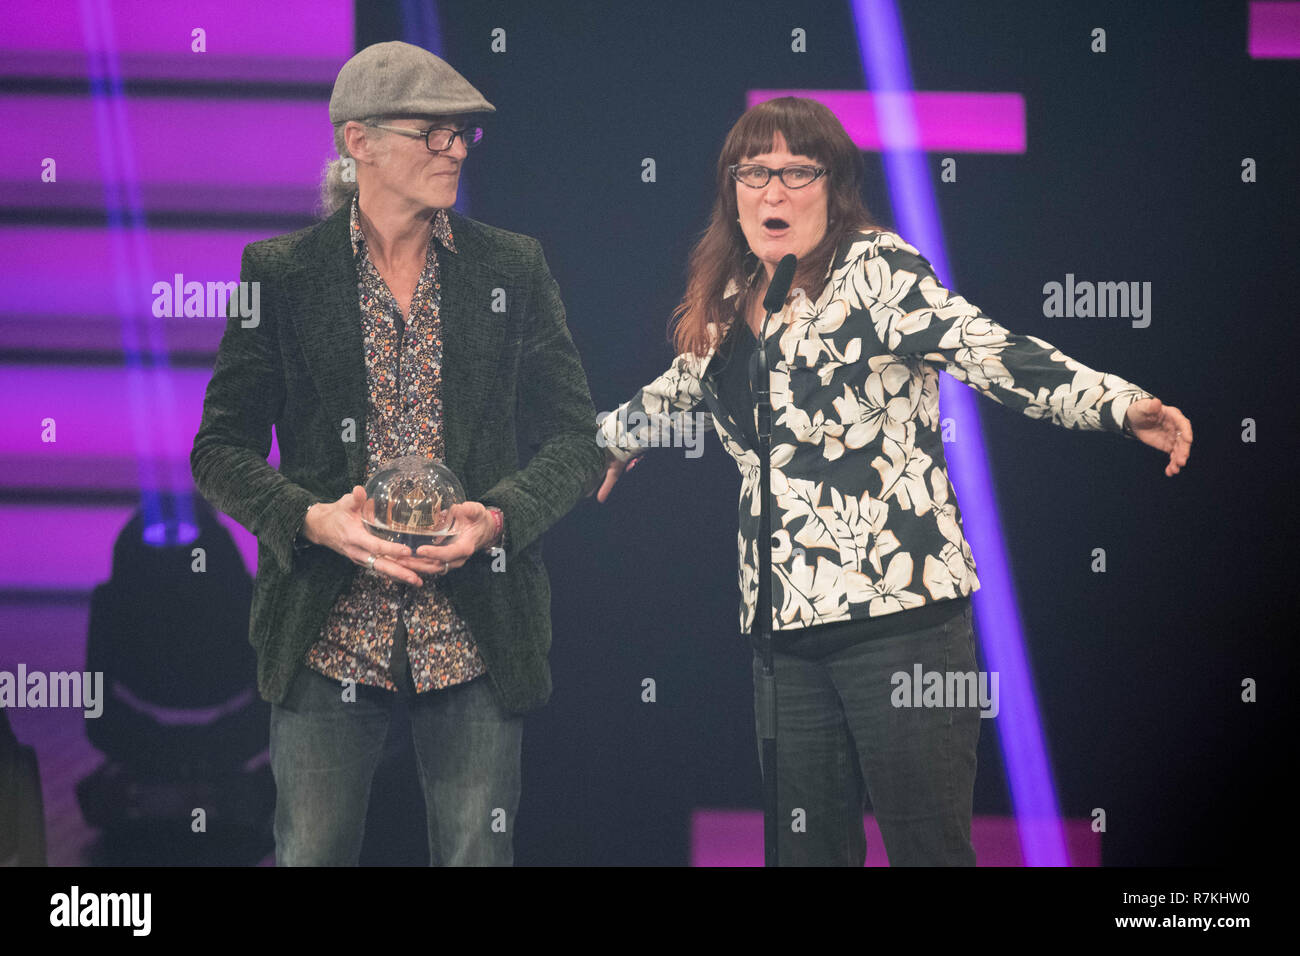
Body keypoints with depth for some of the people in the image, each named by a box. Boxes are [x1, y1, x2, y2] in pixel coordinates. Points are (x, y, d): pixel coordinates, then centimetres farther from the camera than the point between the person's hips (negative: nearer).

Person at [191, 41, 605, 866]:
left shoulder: (515, 266, 8)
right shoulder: (280, 272, 4)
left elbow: (577, 441, 9)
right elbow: (221, 449, 4)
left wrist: (499, 515, -10)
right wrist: (312, 519, -14)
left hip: (476, 634, 1)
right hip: (328, 633, -1)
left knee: (478, 852, 3)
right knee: (311, 854, 1)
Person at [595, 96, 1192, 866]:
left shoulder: (875, 269, -4)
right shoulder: (728, 308, 16)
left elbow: (990, 353, -17)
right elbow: (680, 391, 37)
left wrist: (1120, 404, -31)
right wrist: (613, 436, 56)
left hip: (900, 612, -6)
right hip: (784, 625, 6)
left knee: (930, 844, -7)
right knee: (809, 845, 8)